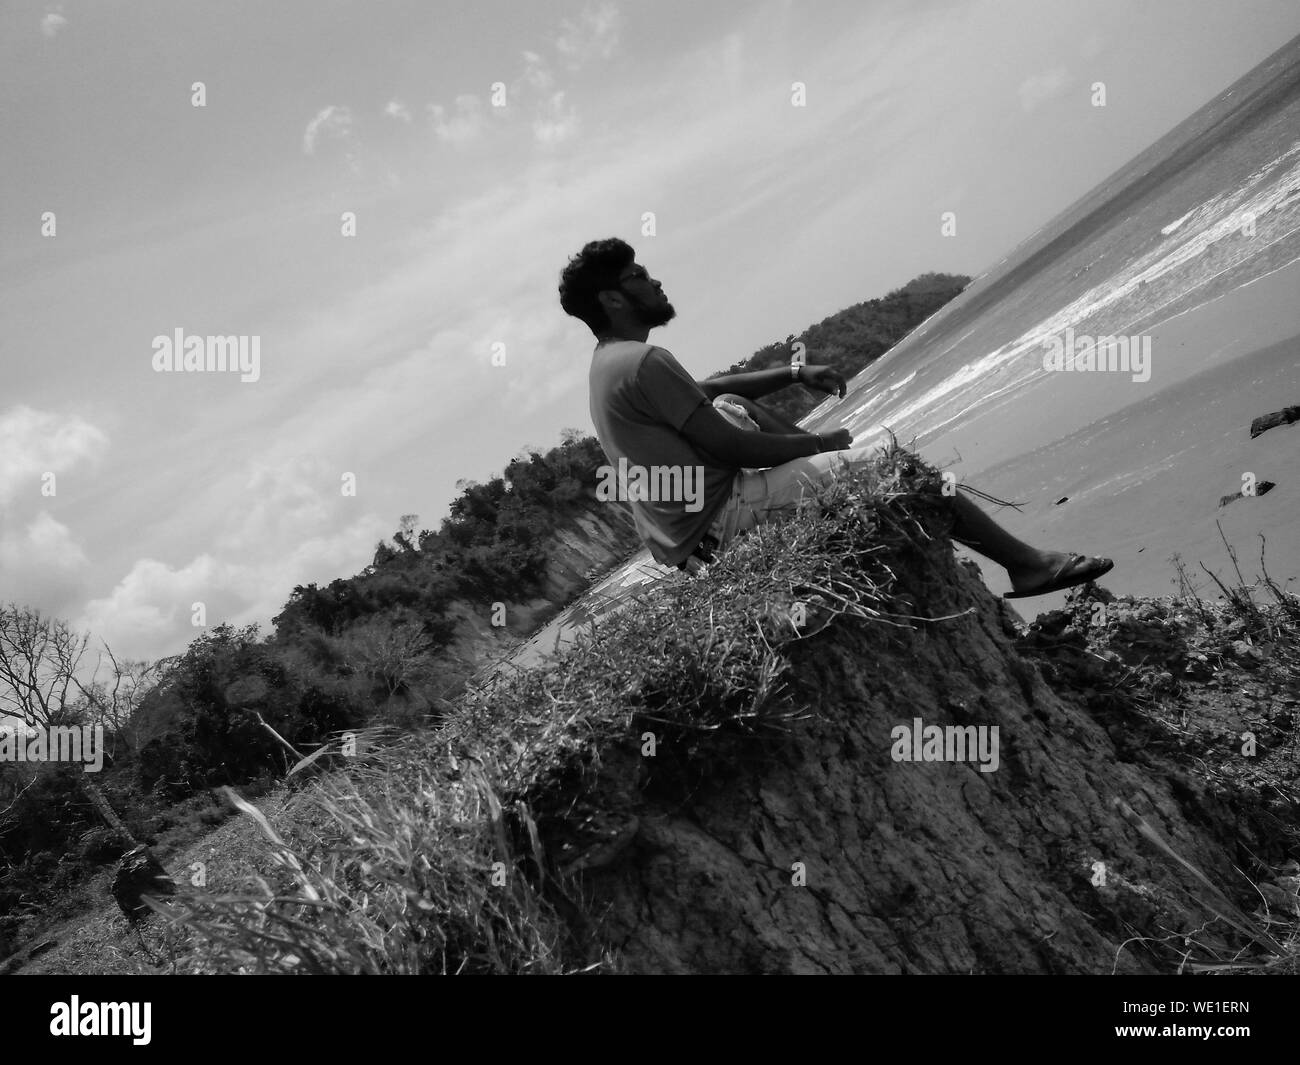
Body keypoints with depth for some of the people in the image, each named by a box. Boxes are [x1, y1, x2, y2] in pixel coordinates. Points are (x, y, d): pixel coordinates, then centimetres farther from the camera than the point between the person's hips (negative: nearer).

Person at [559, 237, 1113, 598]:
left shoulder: (607, 364, 11)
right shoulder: (643, 362, -21)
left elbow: (703, 391, 23)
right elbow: (732, 448, -21)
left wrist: (796, 373, 17)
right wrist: (821, 441, -6)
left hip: (680, 537, 10)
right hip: (715, 520, -10)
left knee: (734, 405, 24)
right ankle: (1027, 563, 5)